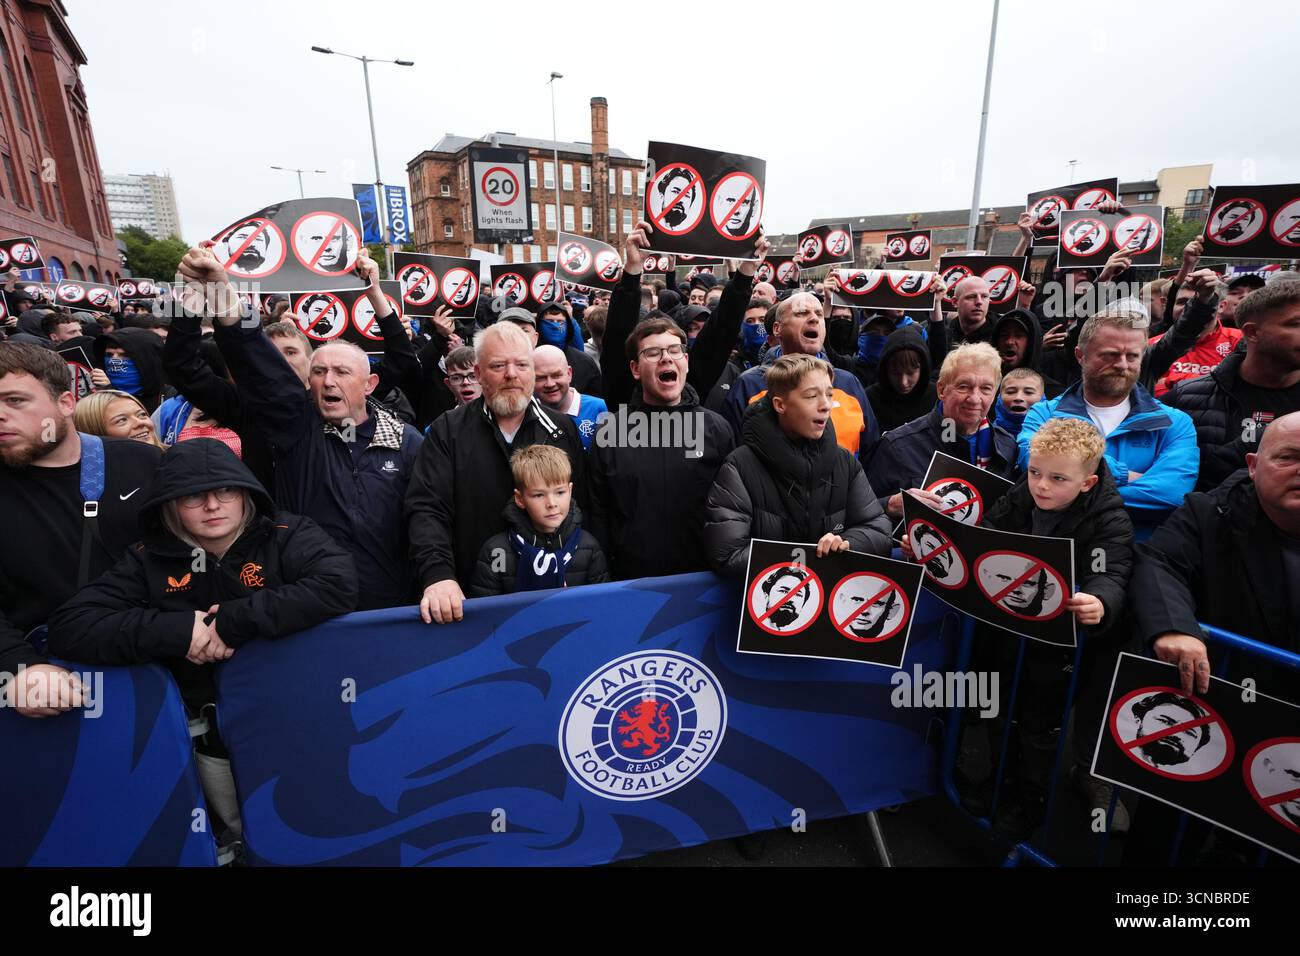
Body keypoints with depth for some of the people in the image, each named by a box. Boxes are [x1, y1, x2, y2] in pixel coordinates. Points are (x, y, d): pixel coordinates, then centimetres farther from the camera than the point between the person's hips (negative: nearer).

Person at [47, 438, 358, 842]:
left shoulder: (287, 536, -14)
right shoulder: (150, 561, -5)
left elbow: (339, 585, -31)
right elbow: (67, 627, -11)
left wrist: (235, 620, -29)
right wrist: (176, 630, -23)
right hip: (219, 743, 3)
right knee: (250, 837, 23)